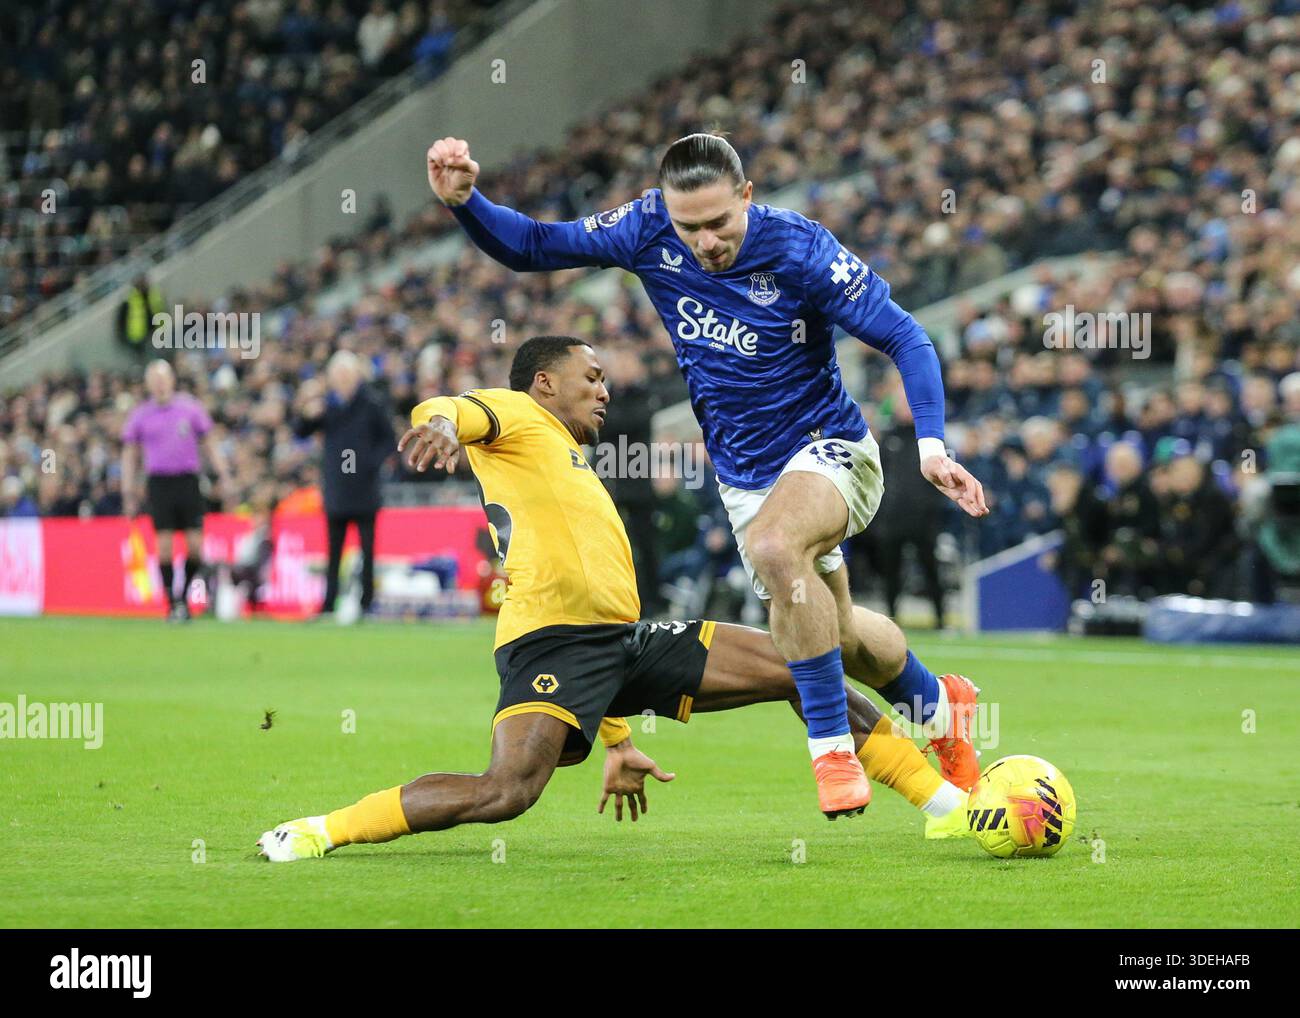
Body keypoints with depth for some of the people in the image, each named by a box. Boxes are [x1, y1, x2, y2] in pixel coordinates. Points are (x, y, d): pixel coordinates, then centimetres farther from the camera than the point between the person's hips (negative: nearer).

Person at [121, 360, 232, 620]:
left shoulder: (190, 408, 7)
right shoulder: (140, 416, 7)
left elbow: (210, 443, 12)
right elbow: (129, 455, 12)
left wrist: (223, 476, 5)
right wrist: (128, 494, 6)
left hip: (188, 481, 0)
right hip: (159, 483, 0)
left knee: (195, 545, -6)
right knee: (164, 546, -7)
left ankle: (184, 595, 14)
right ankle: (173, 603, 1)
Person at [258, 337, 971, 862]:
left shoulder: (579, 470, 35)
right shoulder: (515, 417, 12)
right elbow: (442, 410, -12)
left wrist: (617, 741, 29)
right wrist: (439, 422, -40)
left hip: (627, 641, 8)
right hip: (549, 640, -8)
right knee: (507, 790, -31)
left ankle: (941, 804, 8)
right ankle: (319, 833, -17)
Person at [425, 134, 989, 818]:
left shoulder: (799, 249, -24)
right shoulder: (649, 230, -13)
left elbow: (903, 337, -20)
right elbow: (532, 247, -3)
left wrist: (930, 443, -32)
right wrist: (463, 202, -21)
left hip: (827, 447, -6)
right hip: (742, 474, 6)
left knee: (774, 546, -37)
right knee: (836, 635, 17)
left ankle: (832, 746, -26)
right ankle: (938, 703, 48)